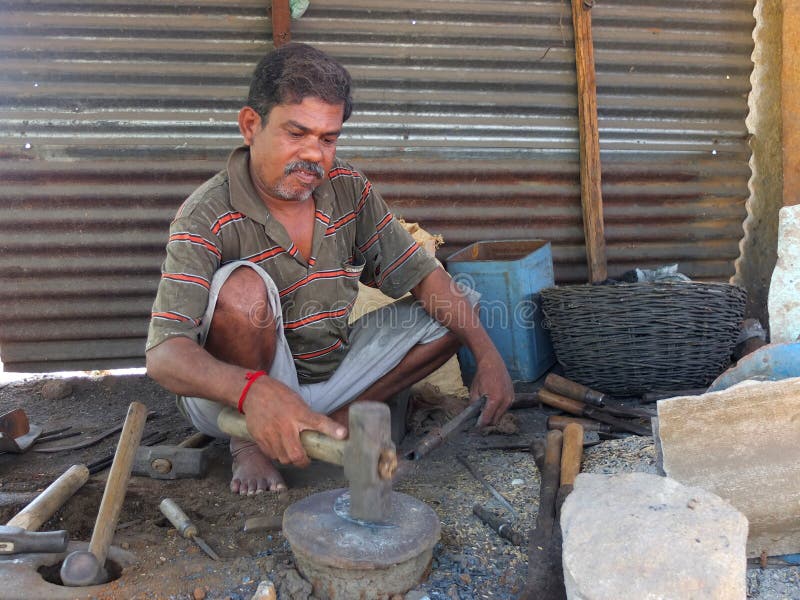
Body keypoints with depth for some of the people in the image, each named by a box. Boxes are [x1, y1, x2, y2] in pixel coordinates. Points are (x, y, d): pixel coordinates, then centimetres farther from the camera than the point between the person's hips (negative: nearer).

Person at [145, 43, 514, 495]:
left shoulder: (348, 189, -5)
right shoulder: (208, 217, -22)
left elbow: (422, 274, -2)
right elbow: (163, 354, -32)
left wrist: (488, 355, -16)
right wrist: (255, 390, -52)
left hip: (326, 375, 6)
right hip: (234, 396, -5)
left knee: (458, 311, -1)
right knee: (244, 288, -35)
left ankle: (333, 420, -10)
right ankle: (249, 443, -11)